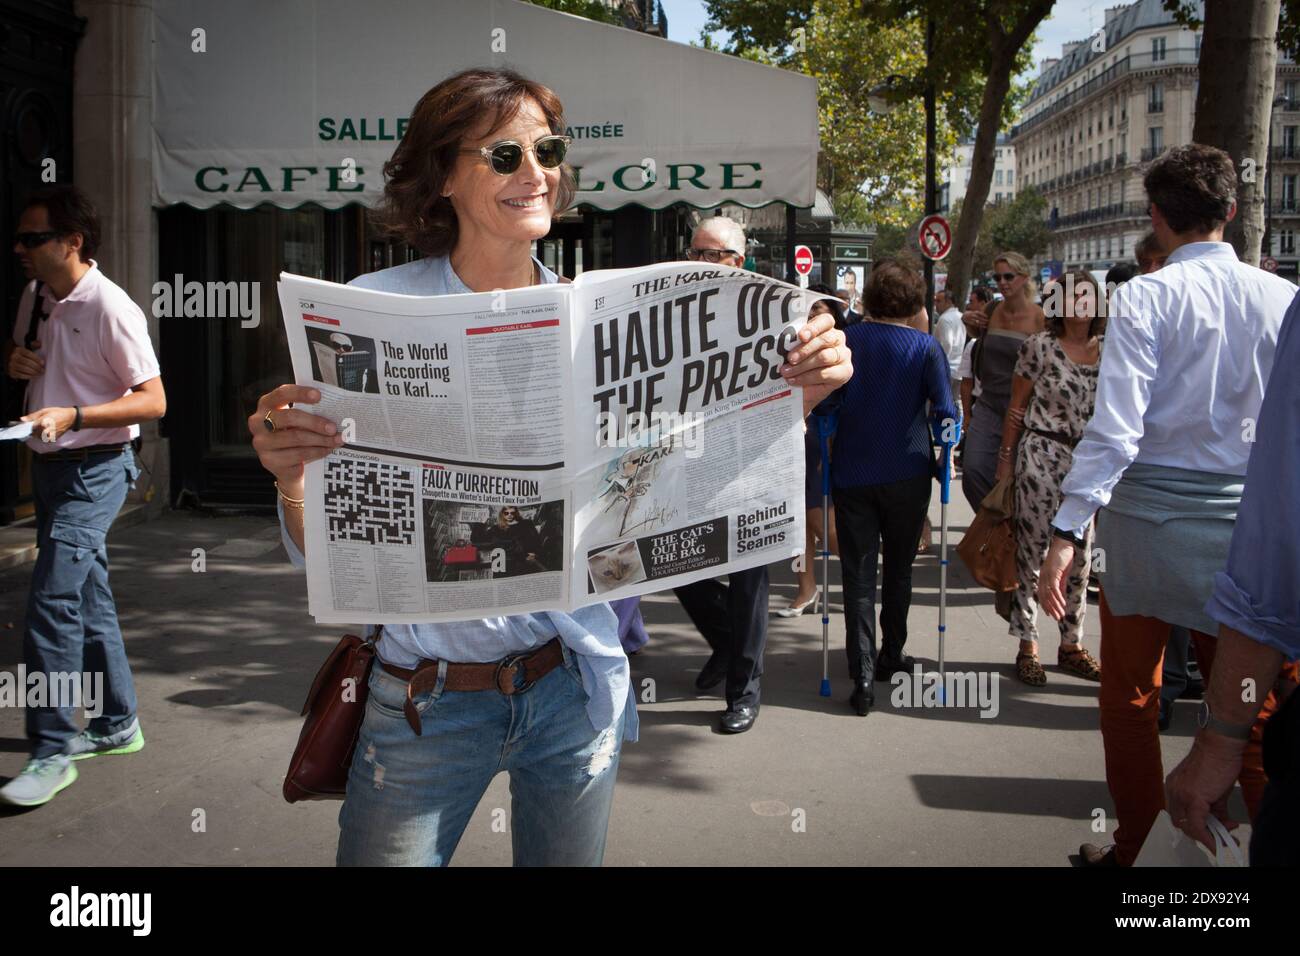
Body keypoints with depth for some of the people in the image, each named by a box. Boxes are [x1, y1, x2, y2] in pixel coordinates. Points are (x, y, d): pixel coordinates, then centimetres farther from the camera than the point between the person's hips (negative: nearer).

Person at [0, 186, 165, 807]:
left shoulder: (110, 309, -17)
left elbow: (153, 401, -18)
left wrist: (72, 416, -28)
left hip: (93, 470, -8)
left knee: (52, 601, -12)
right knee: (89, 598, 15)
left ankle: (52, 751, -3)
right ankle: (117, 723, 27)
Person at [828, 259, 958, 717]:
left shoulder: (846, 341, -1)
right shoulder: (925, 347, -6)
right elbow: (946, 412, -11)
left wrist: (828, 456, 9)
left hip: (852, 476, 0)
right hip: (907, 476, 0)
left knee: (858, 576, 3)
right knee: (899, 570, 18)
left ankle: (863, 678, -4)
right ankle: (890, 657, 31)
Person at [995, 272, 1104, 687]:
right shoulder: (1040, 346, -4)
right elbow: (1017, 407, -1)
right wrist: (1005, 460, -2)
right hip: (1042, 455, -4)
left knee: (1079, 556, 10)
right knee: (1032, 550, 0)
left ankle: (1071, 644, 22)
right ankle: (1027, 646, 9)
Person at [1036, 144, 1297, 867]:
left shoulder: (1146, 296, -9)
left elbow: (1116, 426, -18)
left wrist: (1069, 530, -18)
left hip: (1149, 510, -3)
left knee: (1131, 697, 14)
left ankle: (1138, 851, 25)